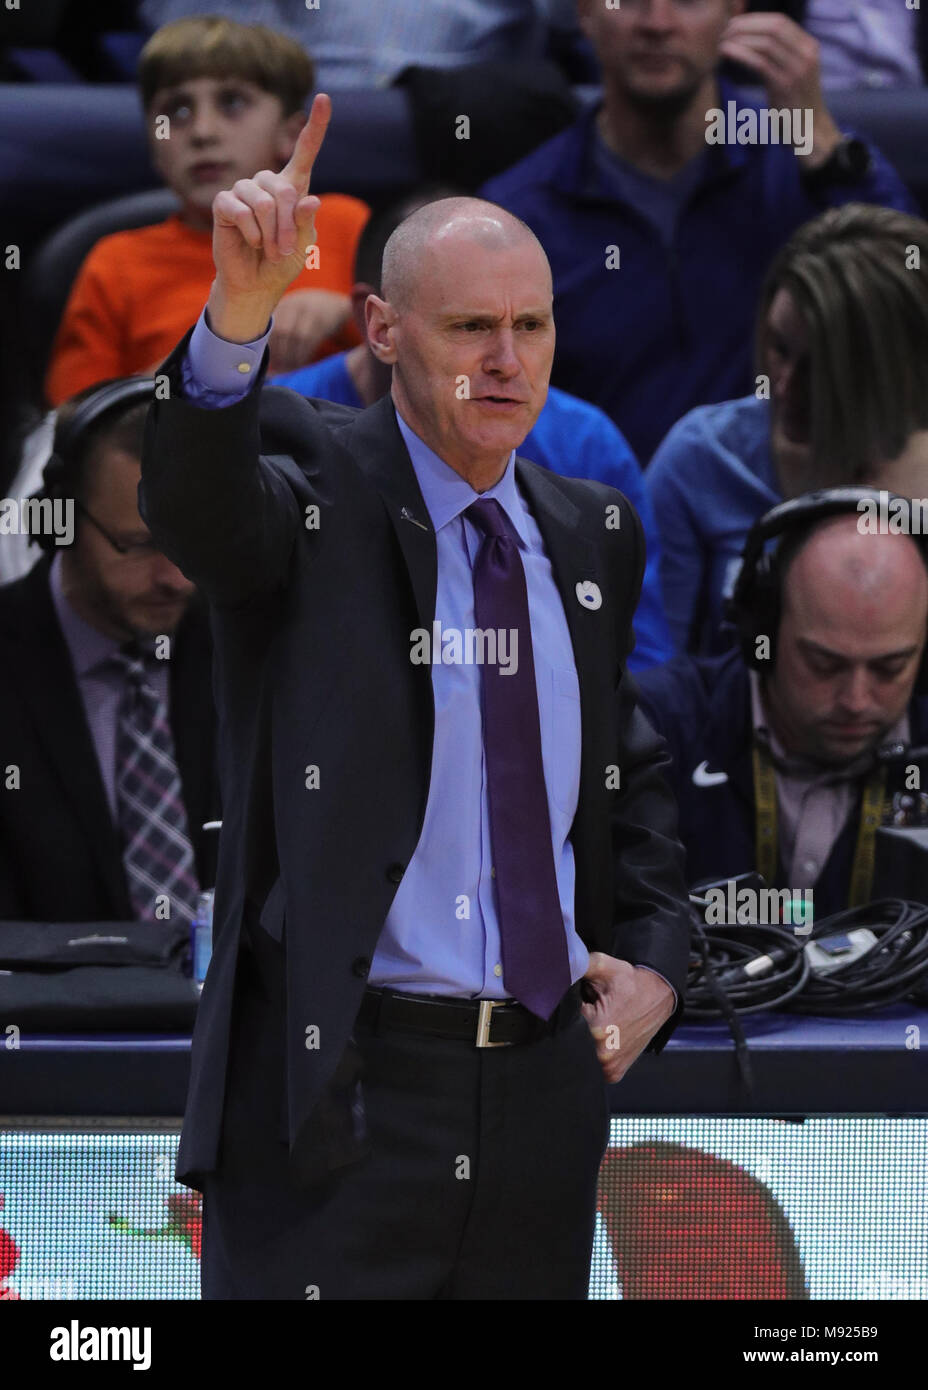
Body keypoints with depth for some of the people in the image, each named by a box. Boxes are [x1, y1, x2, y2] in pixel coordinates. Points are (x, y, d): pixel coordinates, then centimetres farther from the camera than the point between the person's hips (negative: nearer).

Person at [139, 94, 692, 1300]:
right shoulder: (318, 483, -3)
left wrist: (656, 961, 8)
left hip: (547, 1082, 5)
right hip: (338, 1084, -5)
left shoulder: (592, 536, 14)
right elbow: (198, 507, -27)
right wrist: (240, 312, -45)